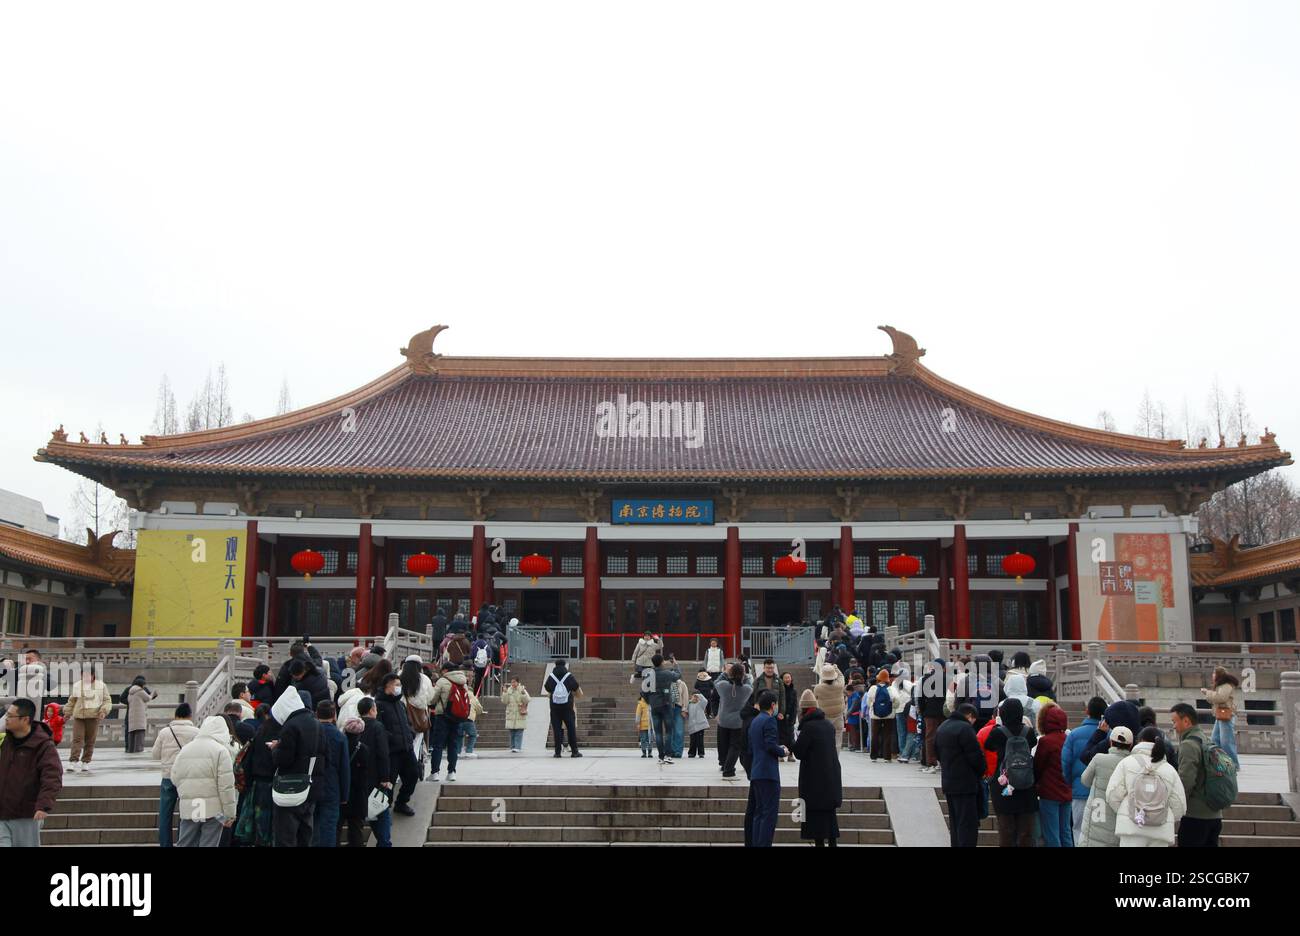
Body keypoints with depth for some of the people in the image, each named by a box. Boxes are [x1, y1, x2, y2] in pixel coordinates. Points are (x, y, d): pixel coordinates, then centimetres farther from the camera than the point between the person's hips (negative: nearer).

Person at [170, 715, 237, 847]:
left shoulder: (185, 749, 9)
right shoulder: (221, 750, -10)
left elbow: (175, 778, 13)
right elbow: (226, 786, -12)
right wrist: (229, 814, -7)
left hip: (187, 808, 5)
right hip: (213, 810, -5)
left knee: (184, 844, 13)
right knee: (208, 844, 0)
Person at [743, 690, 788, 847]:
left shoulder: (754, 722, 18)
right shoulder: (769, 720, -9)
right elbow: (771, 745, -18)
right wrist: (783, 752, -2)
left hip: (756, 773, 9)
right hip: (768, 773, -9)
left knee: (758, 813, 14)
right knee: (770, 812, -10)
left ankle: (753, 843, 17)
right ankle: (764, 844, -15)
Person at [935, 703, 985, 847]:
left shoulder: (942, 728, 14)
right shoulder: (965, 728, -16)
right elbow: (976, 755, -17)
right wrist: (981, 773, 0)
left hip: (947, 782, 9)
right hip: (965, 784, -9)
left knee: (954, 823, 15)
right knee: (968, 824, -6)